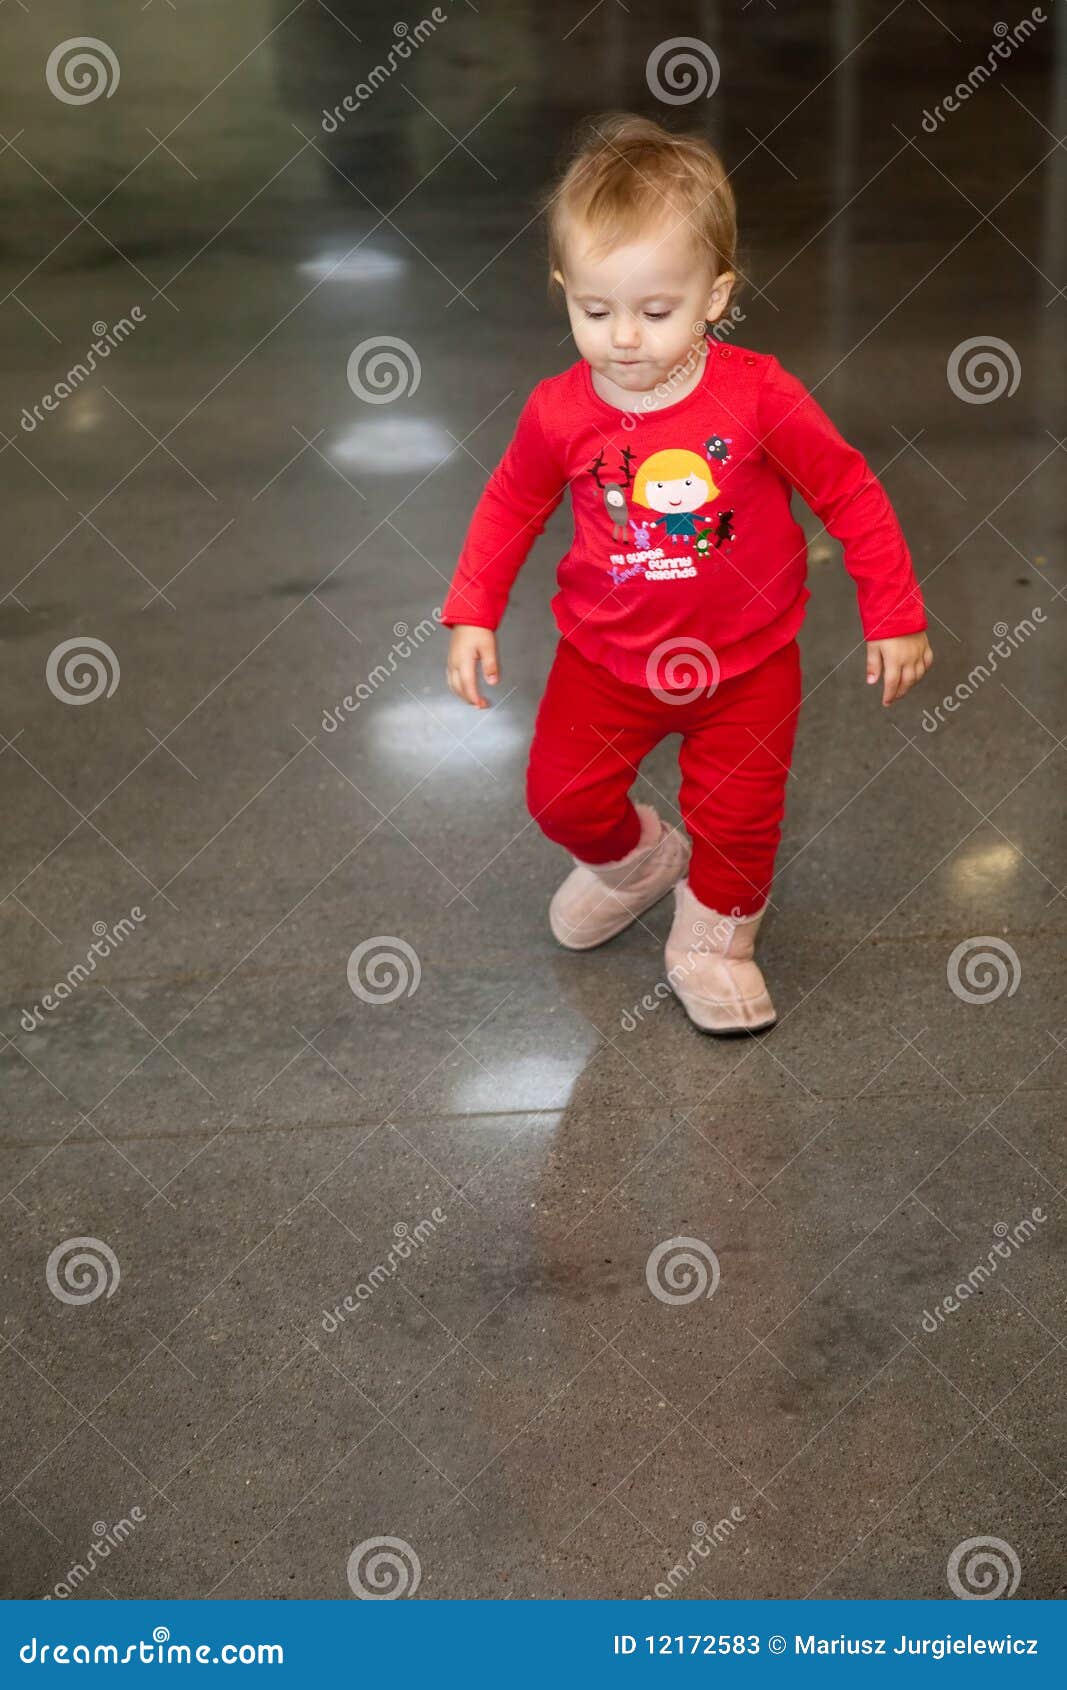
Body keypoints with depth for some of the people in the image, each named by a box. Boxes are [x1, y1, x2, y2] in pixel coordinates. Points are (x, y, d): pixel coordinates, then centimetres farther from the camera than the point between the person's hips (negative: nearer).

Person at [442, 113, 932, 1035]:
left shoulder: (759, 397, -21)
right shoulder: (558, 413, -15)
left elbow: (850, 491, -10)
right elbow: (511, 505, 5)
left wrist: (894, 615, -6)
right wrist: (472, 614, 0)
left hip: (746, 657, -1)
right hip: (608, 655, 2)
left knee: (738, 816, 4)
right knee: (563, 796, 0)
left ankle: (714, 934, 34)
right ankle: (634, 860, 35)